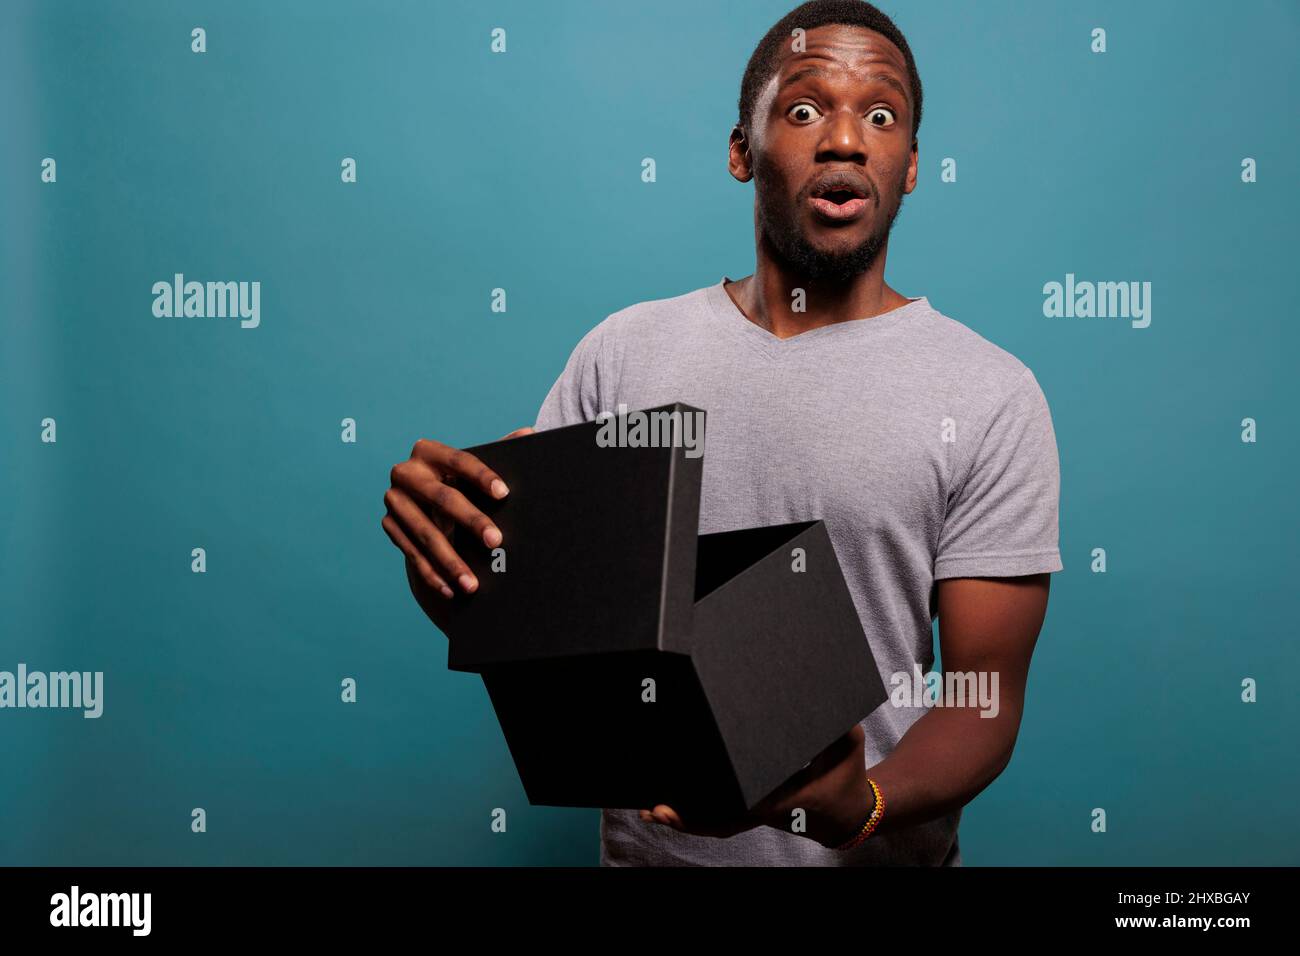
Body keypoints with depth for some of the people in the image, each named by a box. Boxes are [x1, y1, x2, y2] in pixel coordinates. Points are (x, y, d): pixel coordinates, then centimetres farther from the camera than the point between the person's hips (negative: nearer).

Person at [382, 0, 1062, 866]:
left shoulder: (992, 395, -11)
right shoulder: (622, 351, -3)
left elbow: (986, 695, -10)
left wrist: (862, 806, -29)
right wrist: (435, 538, -21)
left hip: (876, 854, -2)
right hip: (644, 843, 3)